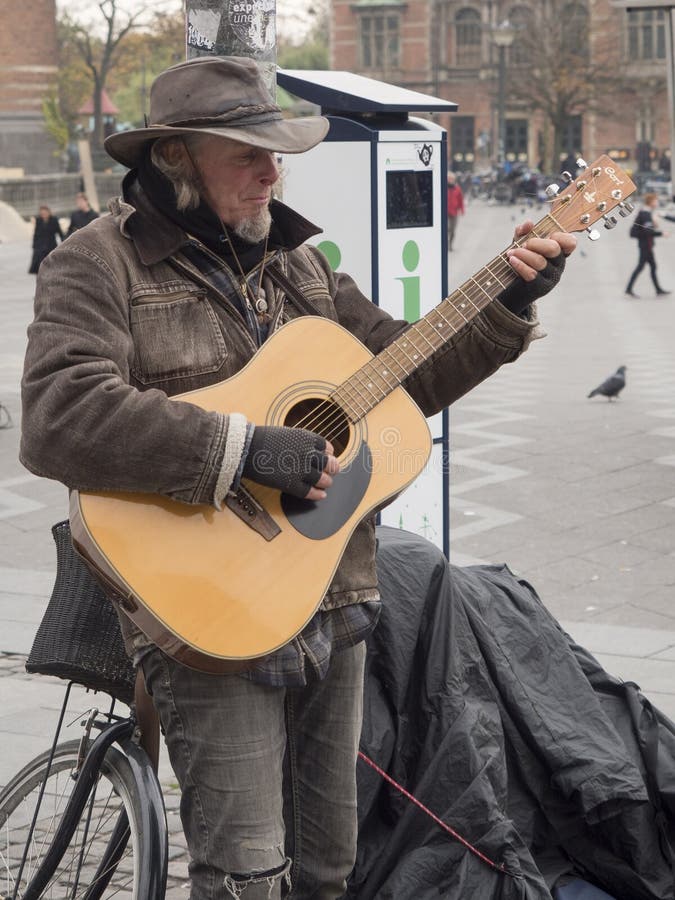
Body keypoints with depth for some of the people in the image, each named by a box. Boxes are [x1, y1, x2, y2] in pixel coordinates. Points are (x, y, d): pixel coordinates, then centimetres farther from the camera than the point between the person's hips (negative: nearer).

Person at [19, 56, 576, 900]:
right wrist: (245, 449, -27)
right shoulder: (100, 263, -8)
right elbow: (56, 419, -25)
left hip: (332, 606, 7)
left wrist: (509, 304, 6)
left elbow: (406, 377, 19)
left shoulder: (296, 261, 13)